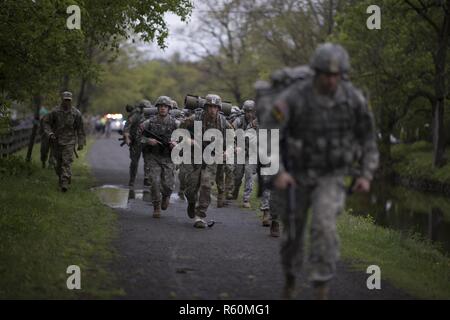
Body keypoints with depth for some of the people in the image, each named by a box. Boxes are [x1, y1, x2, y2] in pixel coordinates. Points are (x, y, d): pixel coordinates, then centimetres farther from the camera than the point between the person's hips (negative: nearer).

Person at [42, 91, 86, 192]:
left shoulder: (76, 113, -3)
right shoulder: (55, 112, -2)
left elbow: (80, 129, 3)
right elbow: (46, 123, 6)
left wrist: (81, 143, 2)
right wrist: (50, 134, -11)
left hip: (69, 142, -2)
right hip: (57, 141, 2)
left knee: (67, 162, -12)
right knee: (59, 162, 11)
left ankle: (65, 184, -16)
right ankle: (61, 178, 33)